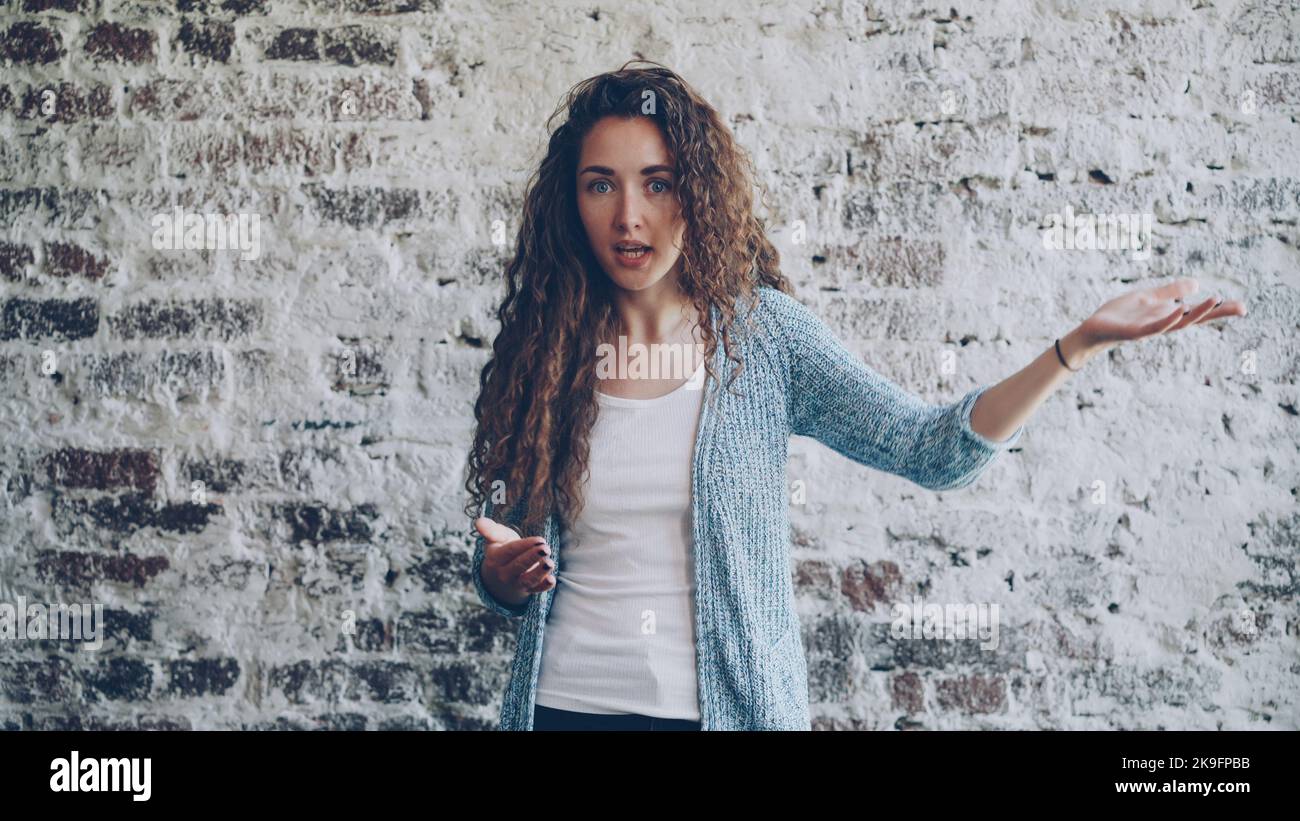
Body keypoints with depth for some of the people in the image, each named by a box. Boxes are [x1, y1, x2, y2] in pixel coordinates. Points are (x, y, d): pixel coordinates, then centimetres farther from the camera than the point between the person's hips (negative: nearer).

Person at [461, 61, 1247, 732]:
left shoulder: (763, 334, -4)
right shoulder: (538, 350, -2)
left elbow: (929, 448, -11)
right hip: (569, 701, 1)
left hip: (732, 703, -1)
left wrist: (1082, 343, -20)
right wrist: (504, 573, -17)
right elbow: (500, 571, 5)